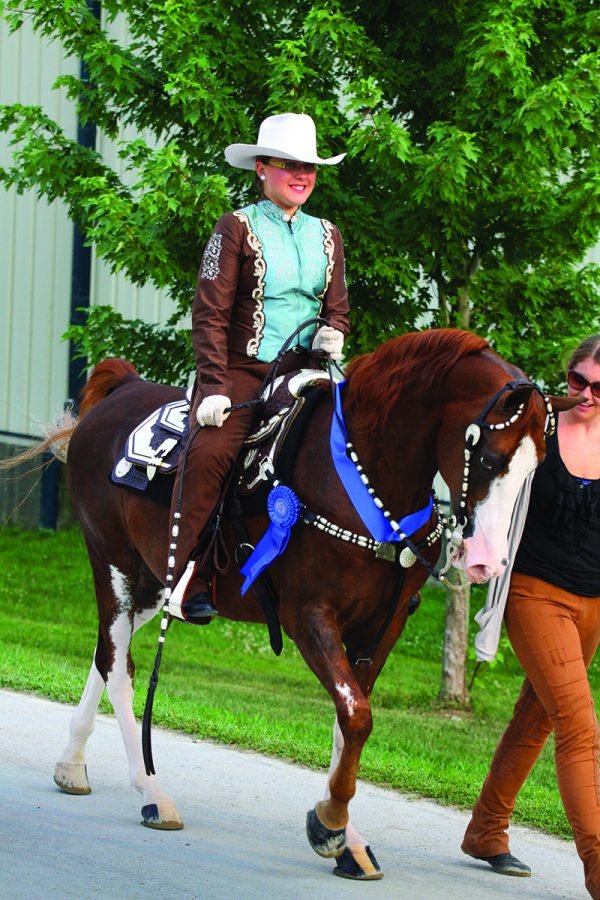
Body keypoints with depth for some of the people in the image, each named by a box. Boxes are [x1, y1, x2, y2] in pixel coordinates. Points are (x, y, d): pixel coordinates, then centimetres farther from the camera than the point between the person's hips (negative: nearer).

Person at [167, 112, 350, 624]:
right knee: (210, 452, -30)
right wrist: (214, 387, -16)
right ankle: (190, 580, -27)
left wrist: (332, 334, -4)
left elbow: (338, 308, 22)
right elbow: (210, 315, -5)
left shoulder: (326, 236, 16)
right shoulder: (237, 228, 1)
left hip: (304, 372, 5)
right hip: (242, 371, -5)